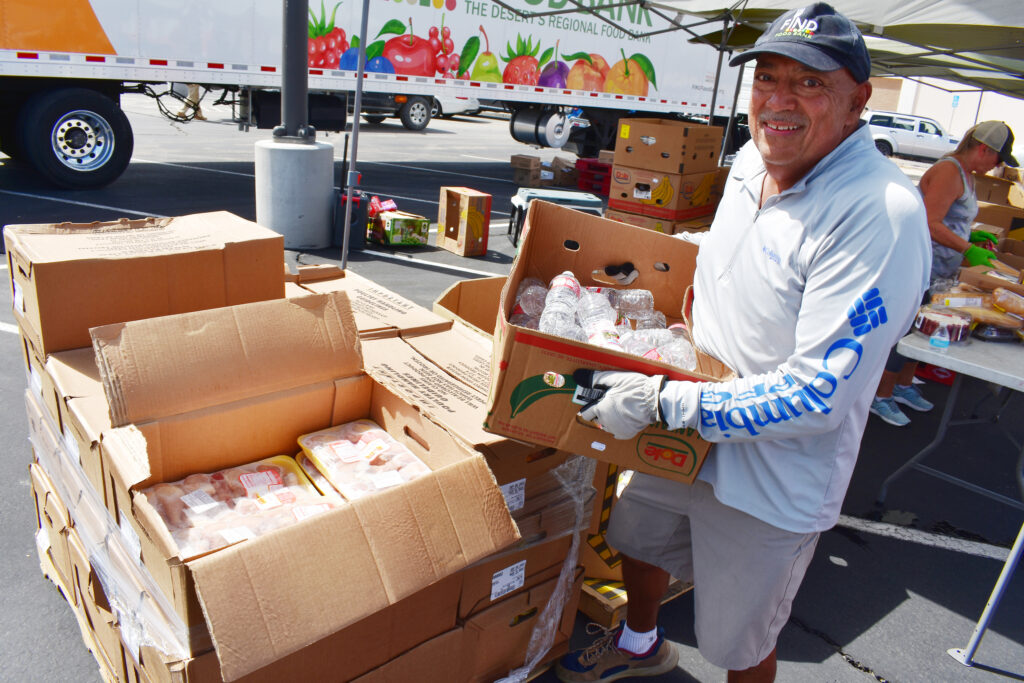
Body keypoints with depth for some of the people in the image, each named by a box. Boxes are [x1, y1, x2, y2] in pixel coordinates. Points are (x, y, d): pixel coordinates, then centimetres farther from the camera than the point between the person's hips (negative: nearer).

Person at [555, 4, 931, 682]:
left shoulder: (883, 216, -28)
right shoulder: (752, 161, -2)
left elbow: (819, 395, -30)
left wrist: (663, 401, -31)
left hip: (771, 479, -7)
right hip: (684, 442, 8)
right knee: (639, 536, 28)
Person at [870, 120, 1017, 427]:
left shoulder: (966, 175, 14)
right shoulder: (949, 171, -17)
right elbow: (930, 224, -23)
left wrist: (972, 234, 9)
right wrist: (969, 249, -19)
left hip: (940, 272, 10)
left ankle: (904, 387, 32)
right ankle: (881, 396, 9)